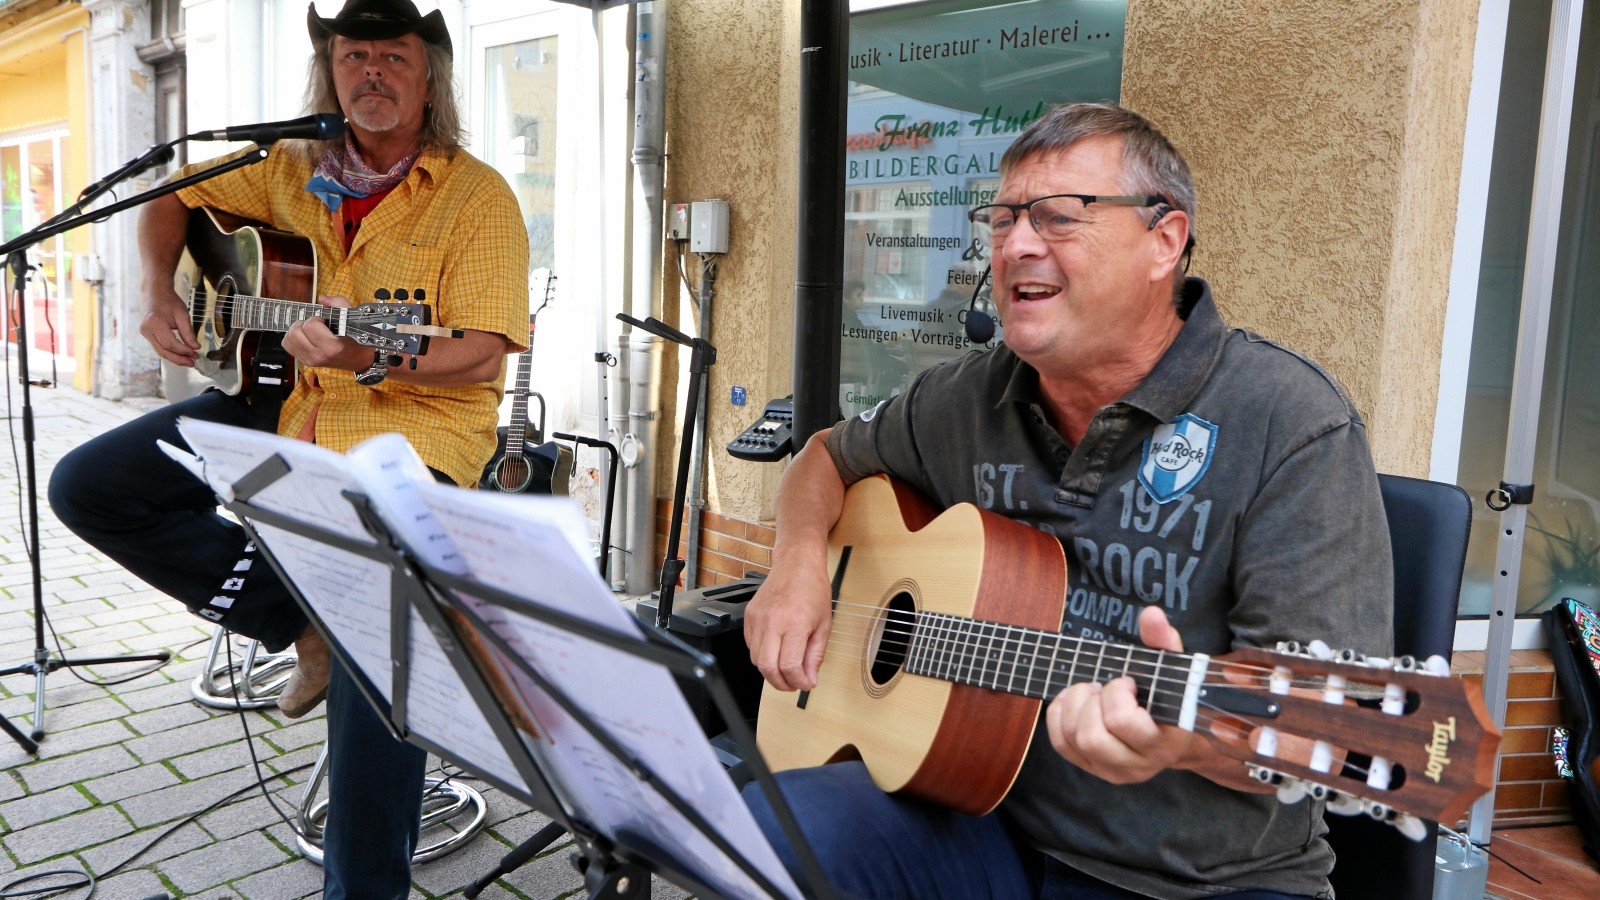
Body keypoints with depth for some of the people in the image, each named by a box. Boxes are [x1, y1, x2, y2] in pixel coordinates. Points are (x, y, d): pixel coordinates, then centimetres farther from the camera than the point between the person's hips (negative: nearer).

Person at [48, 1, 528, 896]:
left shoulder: (477, 197, -7)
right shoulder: (294, 171, 9)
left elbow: (484, 357, -16)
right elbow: (172, 199, 24)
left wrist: (370, 361, -32)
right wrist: (160, 292, 5)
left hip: (414, 427, -6)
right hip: (283, 400, 7)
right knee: (88, 486, -1)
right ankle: (301, 622, 0)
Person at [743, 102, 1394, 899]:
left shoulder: (1293, 426, -14)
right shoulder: (970, 400, 2)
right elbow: (830, 457, 18)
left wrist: (1184, 734, -39)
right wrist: (800, 561, -2)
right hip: (987, 826, 4)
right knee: (757, 829, -21)